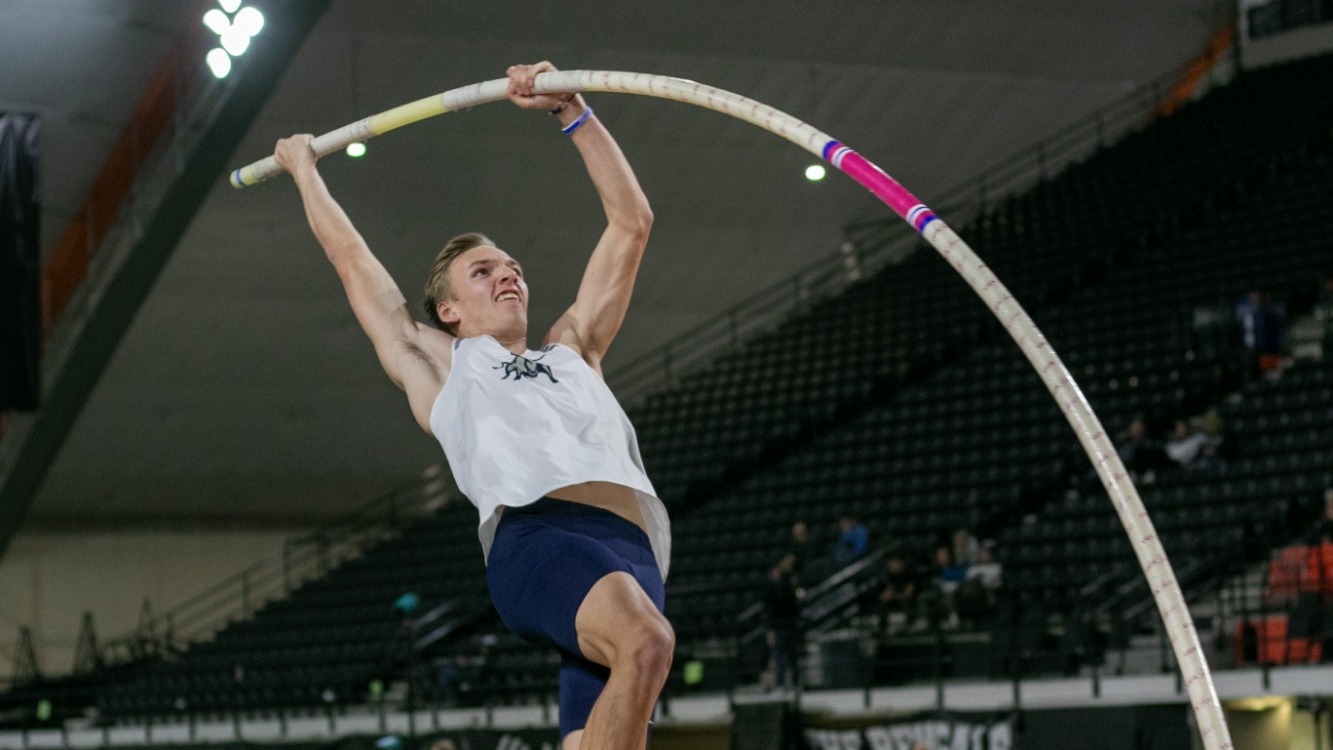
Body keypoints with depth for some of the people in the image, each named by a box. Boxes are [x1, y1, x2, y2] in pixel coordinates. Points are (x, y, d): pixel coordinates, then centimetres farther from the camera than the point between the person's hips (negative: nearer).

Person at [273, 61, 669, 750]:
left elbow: (632, 222, 40)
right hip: (537, 534, -4)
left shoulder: (572, 352, 38)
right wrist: (303, 168, 52)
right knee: (644, 642, -35)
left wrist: (572, 112, 37)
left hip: (631, 554, 4)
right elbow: (350, 255, 39)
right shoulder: (437, 364, 30)